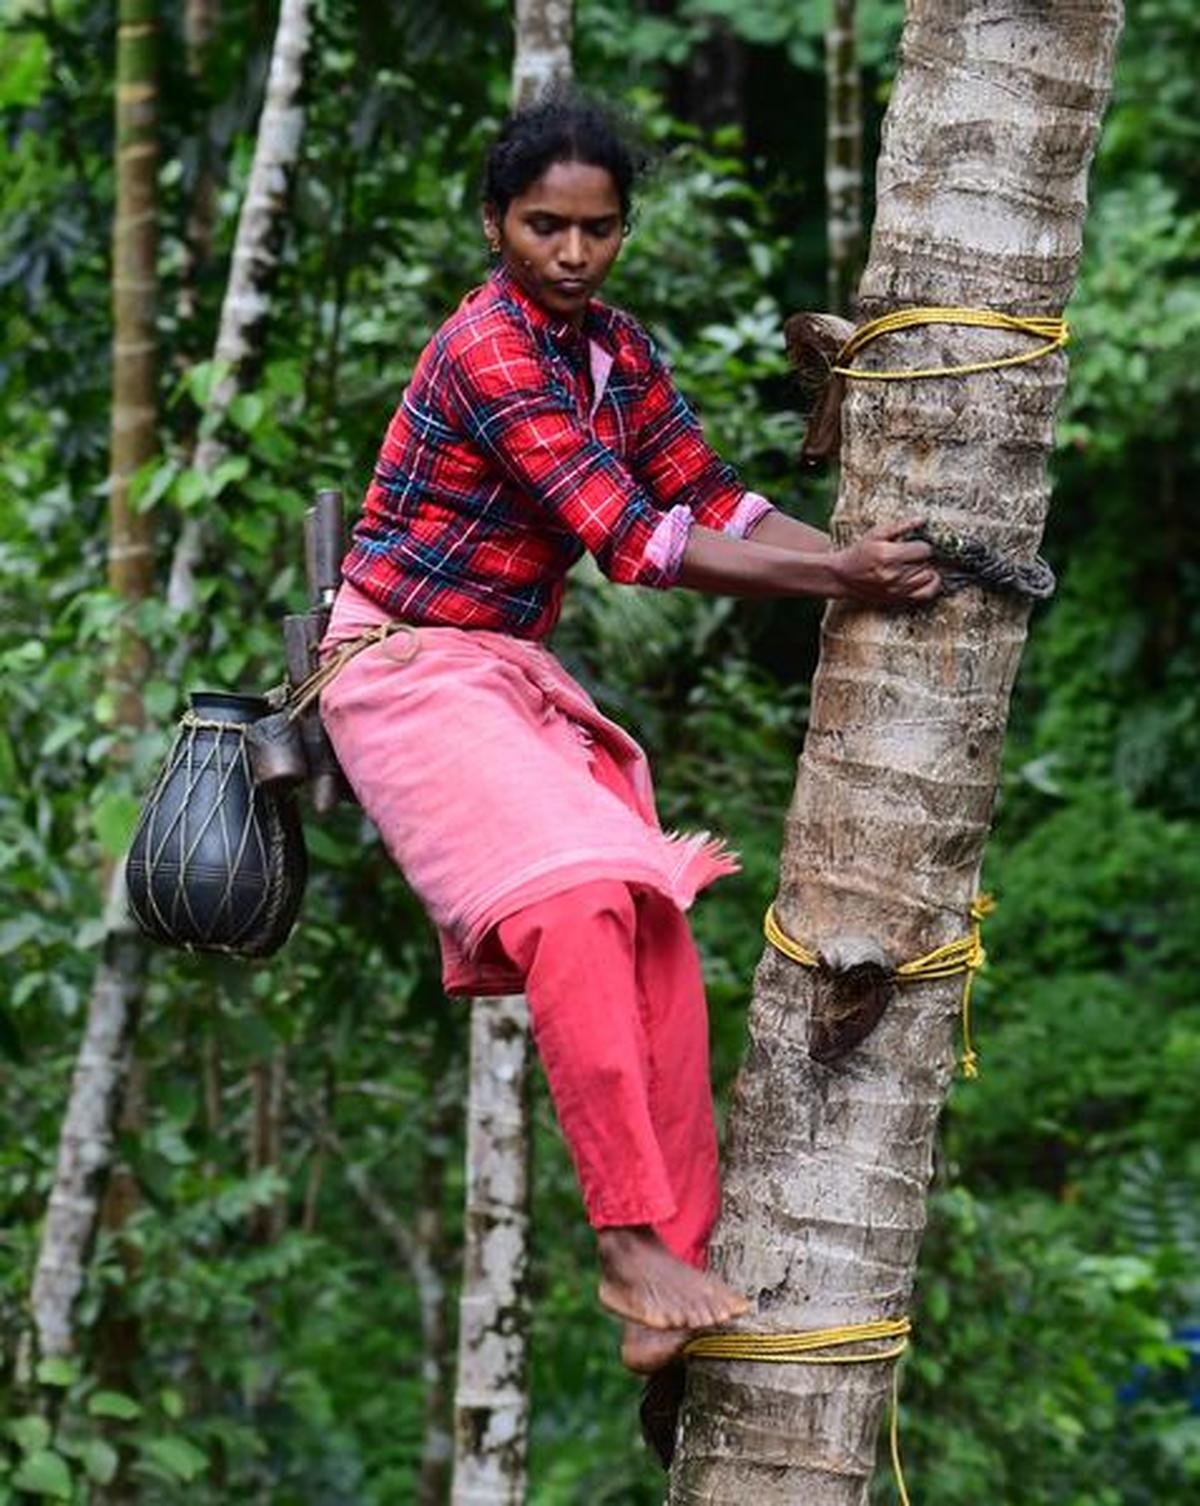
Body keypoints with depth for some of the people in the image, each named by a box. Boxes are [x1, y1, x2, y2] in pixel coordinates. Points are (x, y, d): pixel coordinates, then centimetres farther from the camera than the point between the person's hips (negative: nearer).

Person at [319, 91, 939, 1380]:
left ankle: (675, 1266, 1)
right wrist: (835, 579, -25)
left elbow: (710, 500, 7)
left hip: (516, 675, 8)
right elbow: (634, 540, -24)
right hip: (409, 670, -8)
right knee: (573, 905, -27)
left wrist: (864, 562, -8)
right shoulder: (487, 351, -20)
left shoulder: (613, 349, 7)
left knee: (654, 946, -2)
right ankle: (631, 1236, -27)